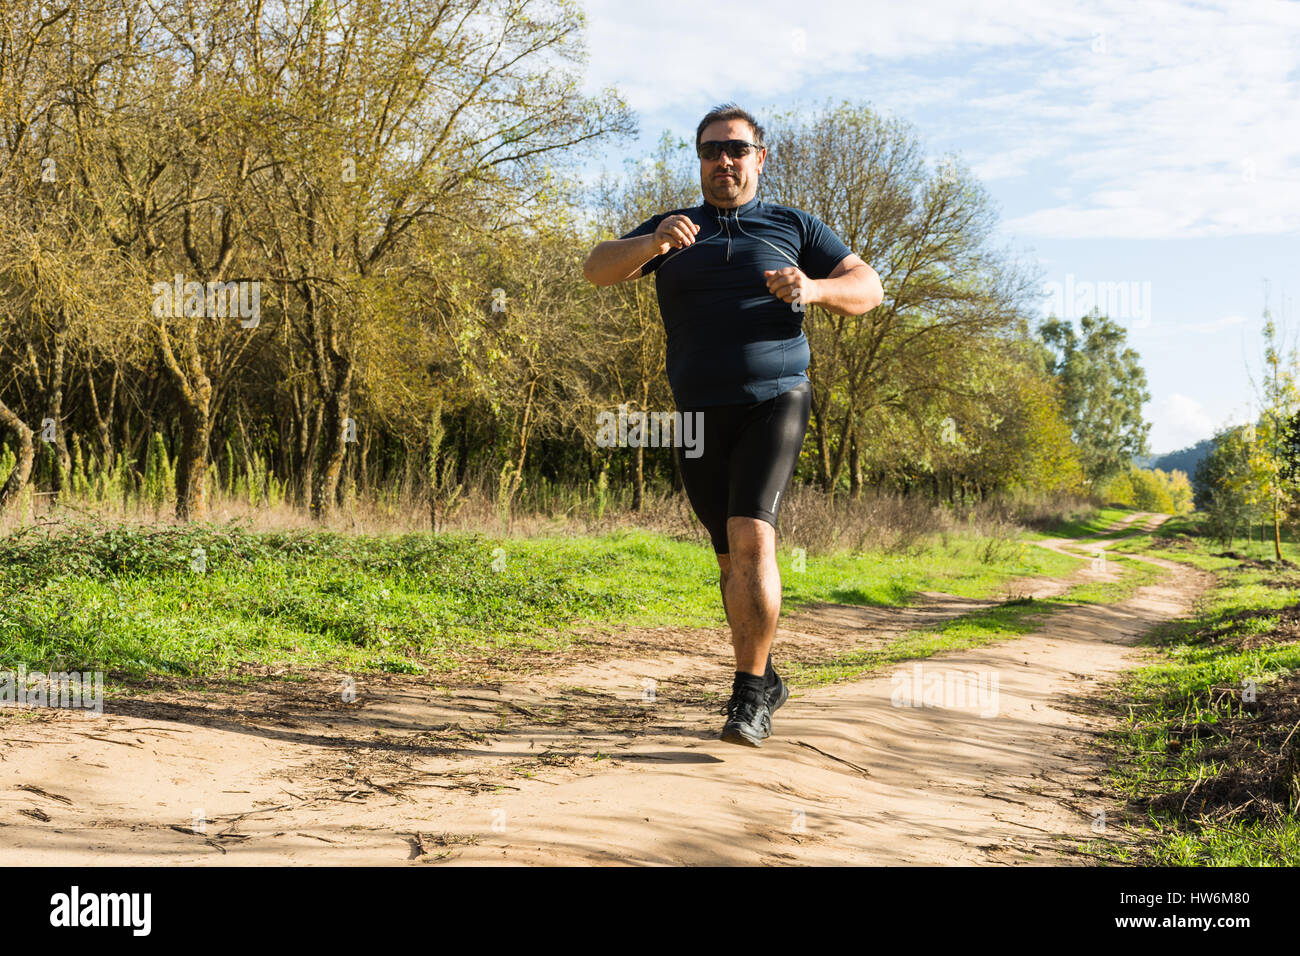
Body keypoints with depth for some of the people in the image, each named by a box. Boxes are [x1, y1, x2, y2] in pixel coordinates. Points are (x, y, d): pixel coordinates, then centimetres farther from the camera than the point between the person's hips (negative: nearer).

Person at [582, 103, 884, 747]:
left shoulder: (794, 227, 11)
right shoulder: (672, 230, 14)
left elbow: (867, 289, 8)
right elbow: (598, 269, 2)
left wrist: (814, 289, -14)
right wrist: (651, 244, -20)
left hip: (774, 403, -3)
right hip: (700, 416, 3)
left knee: (752, 538, -21)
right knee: (731, 558, 10)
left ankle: (749, 696, -17)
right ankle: (766, 679, 27)